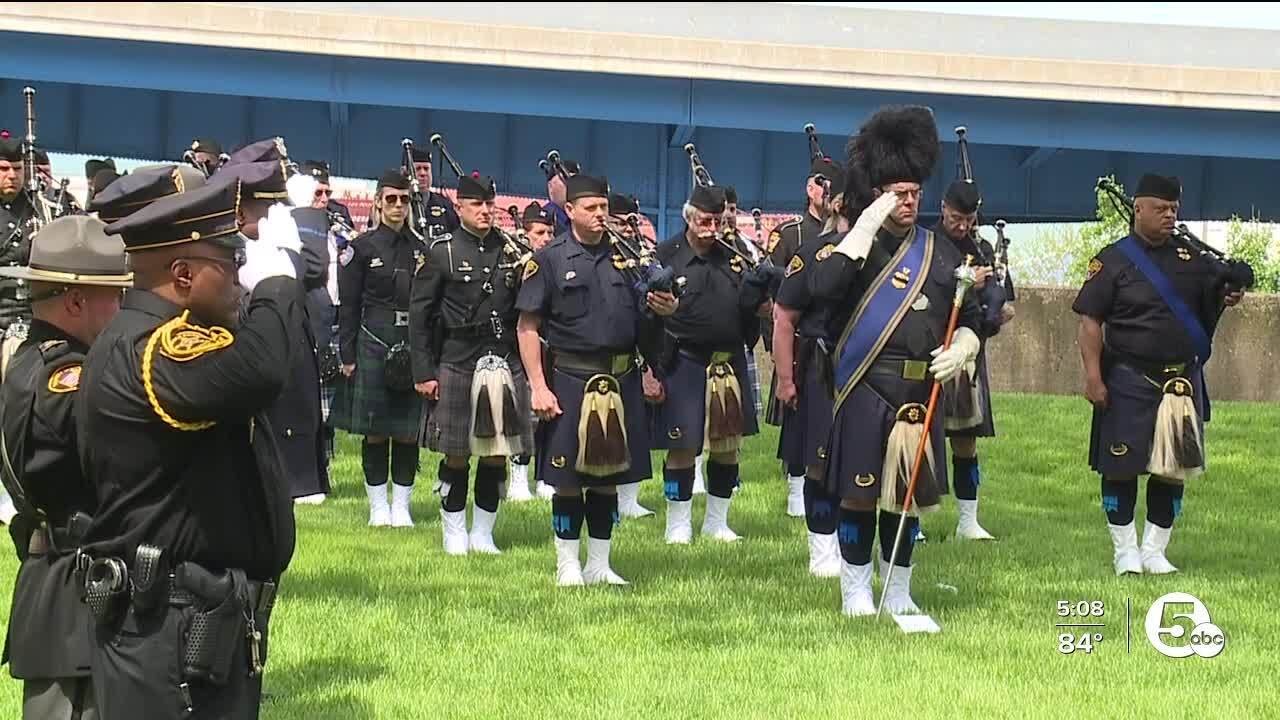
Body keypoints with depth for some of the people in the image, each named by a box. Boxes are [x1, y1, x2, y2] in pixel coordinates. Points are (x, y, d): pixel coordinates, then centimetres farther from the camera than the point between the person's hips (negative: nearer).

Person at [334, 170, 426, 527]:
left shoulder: (420, 250, 11)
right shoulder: (362, 248, 2)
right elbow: (348, 306, 1)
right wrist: (347, 356, -4)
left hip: (413, 348, 3)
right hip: (374, 346, -3)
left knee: (408, 431, 3)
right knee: (375, 431, 1)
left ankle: (401, 506, 11)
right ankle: (378, 507, 10)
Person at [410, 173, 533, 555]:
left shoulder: (510, 252, 10)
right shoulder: (441, 253, -1)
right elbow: (419, 316, -2)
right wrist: (423, 372, -6)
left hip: (504, 362, 3)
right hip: (456, 363, -3)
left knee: (497, 454, 5)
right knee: (456, 455, 2)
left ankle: (483, 534, 15)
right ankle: (455, 534, 14)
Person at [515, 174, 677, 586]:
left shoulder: (627, 257, 9)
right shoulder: (549, 260, -2)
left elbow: (642, 323, 16)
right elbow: (528, 327, -4)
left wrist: (663, 310, -8)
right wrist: (538, 387, -11)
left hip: (621, 381, 4)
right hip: (570, 380, -4)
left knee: (609, 477, 9)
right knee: (567, 478, 1)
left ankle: (599, 564, 19)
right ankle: (567, 566, 12)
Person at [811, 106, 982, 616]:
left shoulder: (940, 254, 13)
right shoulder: (855, 246, -1)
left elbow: (969, 320, 19)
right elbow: (823, 287, -22)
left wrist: (960, 350, -4)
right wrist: (866, 227, -19)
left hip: (920, 394, 4)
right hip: (866, 390, -4)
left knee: (909, 497, 10)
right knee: (859, 495, 0)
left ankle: (898, 594, 20)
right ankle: (855, 593, 10)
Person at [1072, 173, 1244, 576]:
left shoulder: (1190, 258, 11)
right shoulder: (1114, 260, -3)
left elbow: (1209, 305, 19)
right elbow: (1090, 321, -6)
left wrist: (1226, 299, -6)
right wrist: (1093, 376, -14)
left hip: (1182, 383, 4)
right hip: (1129, 383, -4)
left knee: (1173, 468, 6)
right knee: (1121, 467, -1)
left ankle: (1155, 550, 17)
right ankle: (1125, 552, 11)